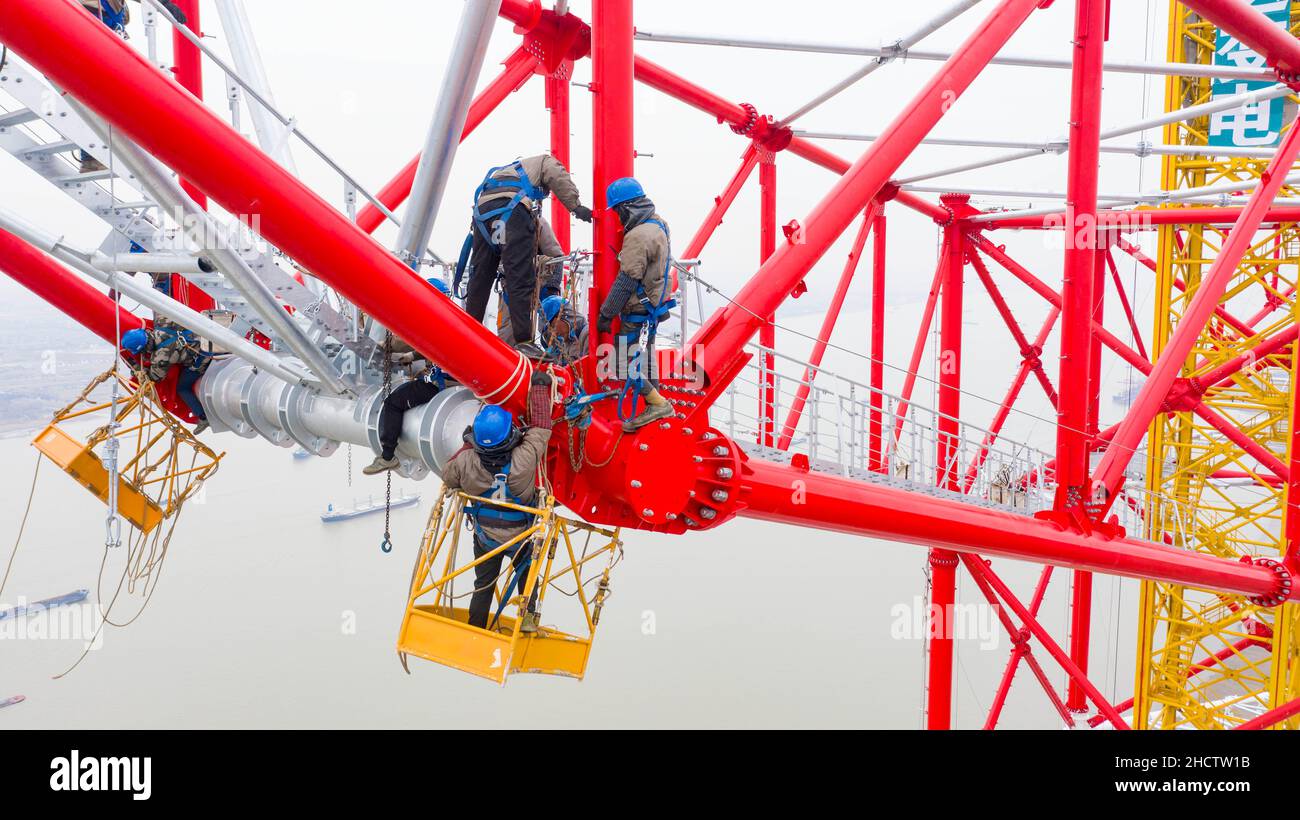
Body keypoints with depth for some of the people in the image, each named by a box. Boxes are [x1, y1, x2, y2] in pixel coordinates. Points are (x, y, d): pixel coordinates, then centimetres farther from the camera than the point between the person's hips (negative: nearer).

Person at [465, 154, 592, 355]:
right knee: (520, 279, -10)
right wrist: (577, 207, -1)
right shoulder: (544, 161, 29)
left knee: (479, 278, 12)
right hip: (512, 209, -7)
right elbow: (559, 179, 3)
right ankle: (523, 342, -15)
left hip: (482, 211, 7)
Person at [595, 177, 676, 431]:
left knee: (627, 364, -4)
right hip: (653, 306, 10)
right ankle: (654, 408, 26)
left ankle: (658, 404, -2)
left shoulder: (638, 236, -23)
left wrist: (606, 314, -16)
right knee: (644, 359, 19)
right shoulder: (657, 224, 7)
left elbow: (626, 282, -23)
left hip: (638, 312, -10)